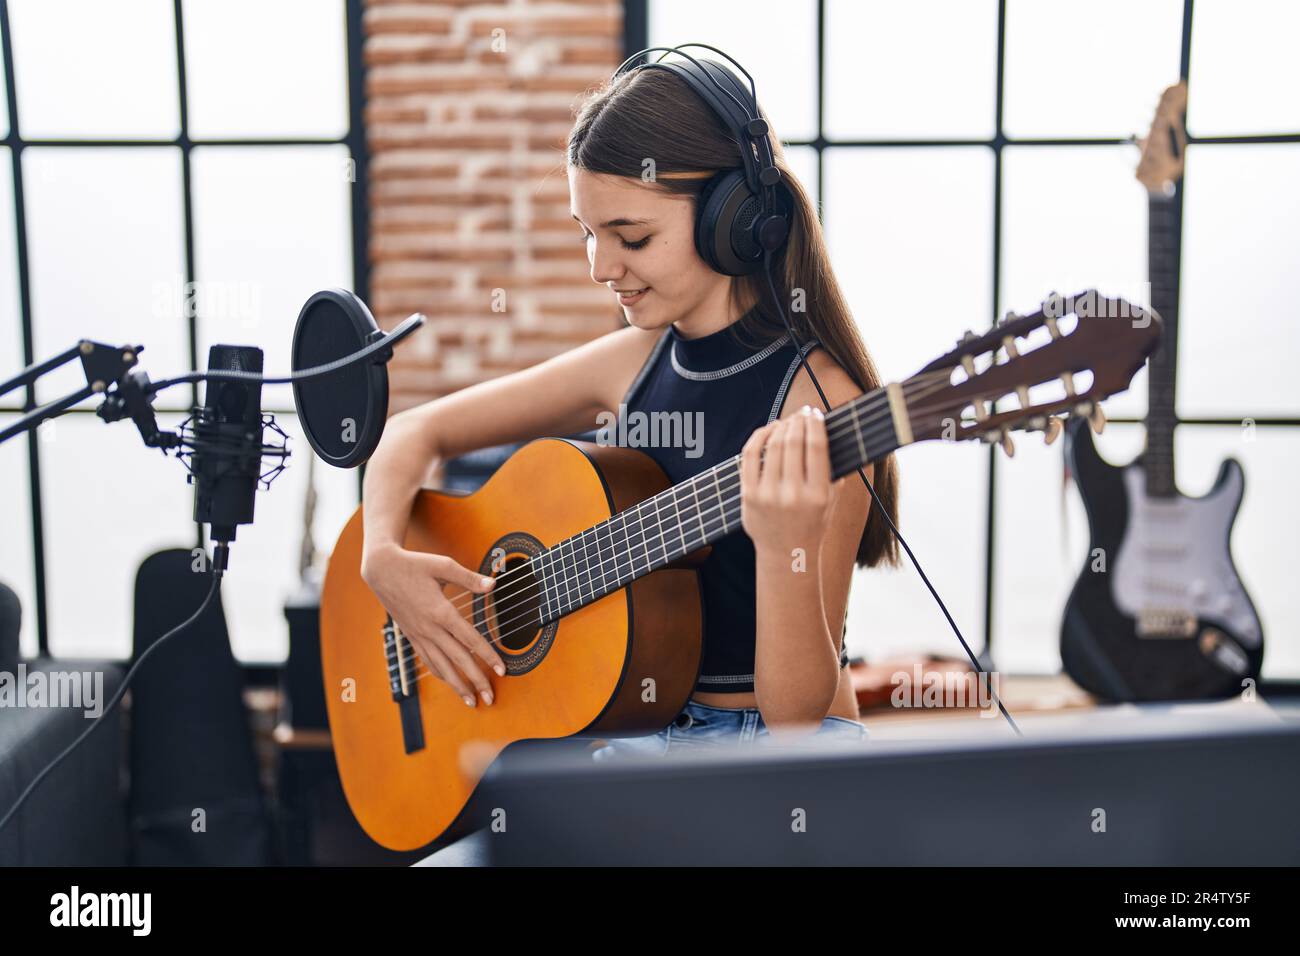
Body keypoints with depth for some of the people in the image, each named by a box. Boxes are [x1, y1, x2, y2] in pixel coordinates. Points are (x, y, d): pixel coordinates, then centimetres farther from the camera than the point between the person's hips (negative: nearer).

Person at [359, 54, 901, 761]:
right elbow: (417, 432, 11)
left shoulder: (817, 401, -17)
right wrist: (384, 557, -7)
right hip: (645, 733, 5)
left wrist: (785, 548, -37)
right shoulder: (633, 361, 1)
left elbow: (797, 712, -20)